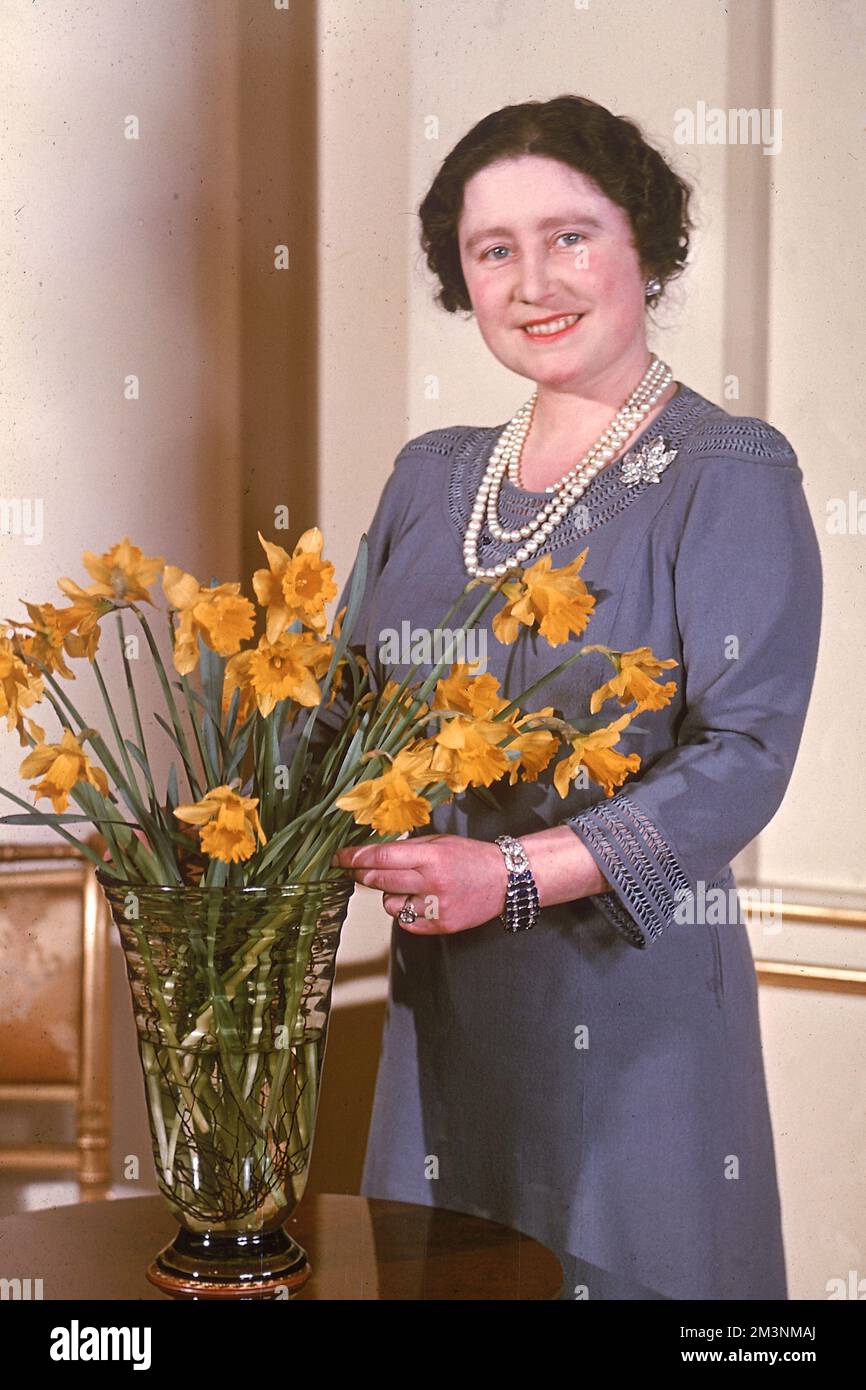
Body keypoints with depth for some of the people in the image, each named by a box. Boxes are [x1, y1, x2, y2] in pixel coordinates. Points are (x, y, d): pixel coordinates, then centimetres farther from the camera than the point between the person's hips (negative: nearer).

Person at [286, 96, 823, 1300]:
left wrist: (512, 874, -25)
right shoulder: (432, 475, 11)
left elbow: (744, 755, -16)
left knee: (620, 1265, 6)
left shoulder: (730, 475, -8)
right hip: (440, 988, 5)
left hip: (629, 987, -5)